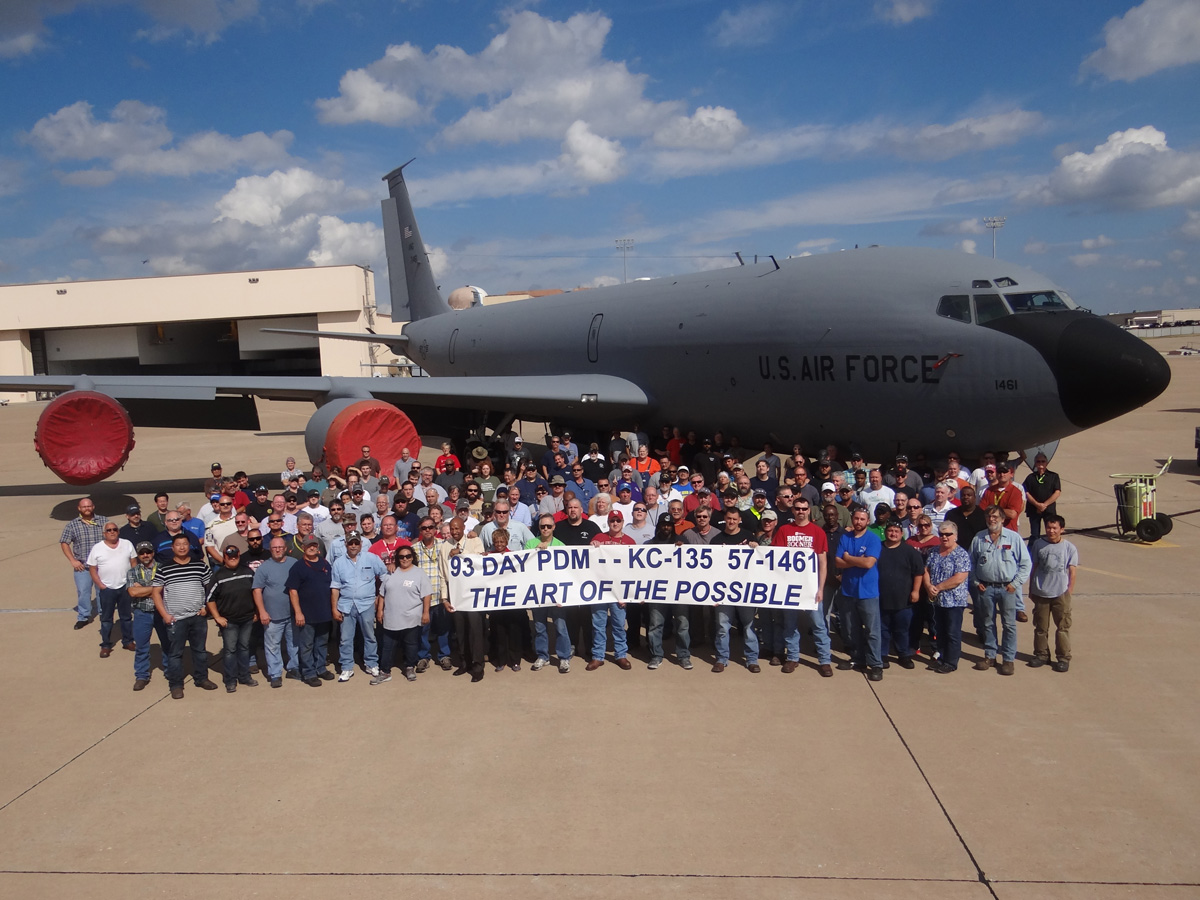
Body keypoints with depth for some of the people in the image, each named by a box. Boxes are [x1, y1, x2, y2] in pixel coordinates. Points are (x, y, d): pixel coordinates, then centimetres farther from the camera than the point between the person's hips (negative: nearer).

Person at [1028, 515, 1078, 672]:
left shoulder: (1070, 548, -4)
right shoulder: (1039, 544, 2)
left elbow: (1072, 572, -1)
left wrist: (1069, 592, -4)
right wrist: (1031, 590, 9)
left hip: (1061, 593, -2)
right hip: (1040, 593, 2)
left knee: (1063, 627, 4)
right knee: (1041, 627, 11)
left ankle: (1063, 657, 15)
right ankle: (1041, 654, 24)